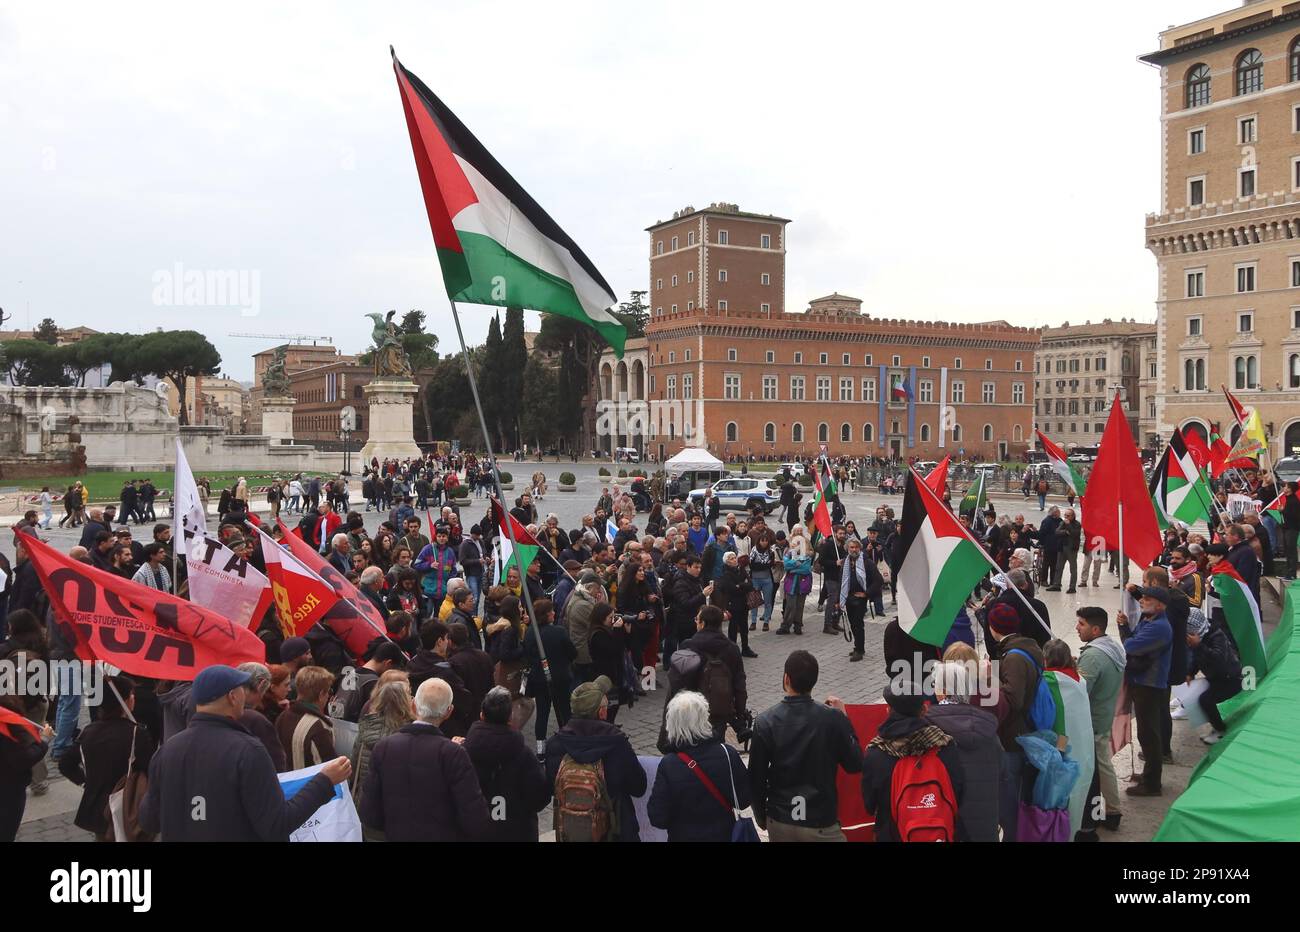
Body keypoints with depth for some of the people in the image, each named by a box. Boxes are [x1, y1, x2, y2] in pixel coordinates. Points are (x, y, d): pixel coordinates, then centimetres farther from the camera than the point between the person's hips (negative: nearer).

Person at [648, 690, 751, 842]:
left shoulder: (668, 765, -23)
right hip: (723, 835, 1)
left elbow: (658, 819, -18)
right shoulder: (727, 753, -19)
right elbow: (743, 800, -10)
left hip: (684, 836, -1)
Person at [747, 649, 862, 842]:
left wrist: (760, 815, 12)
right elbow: (855, 765, -4)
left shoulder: (765, 722, -11)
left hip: (779, 822, 2)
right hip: (820, 824, -2)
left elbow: (756, 777, -5)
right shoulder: (832, 718, -15)